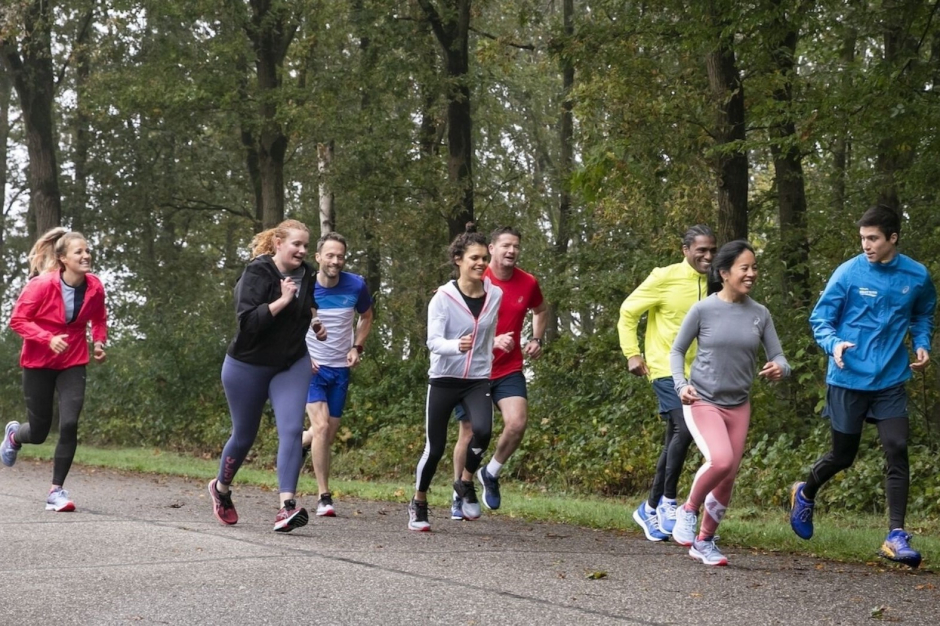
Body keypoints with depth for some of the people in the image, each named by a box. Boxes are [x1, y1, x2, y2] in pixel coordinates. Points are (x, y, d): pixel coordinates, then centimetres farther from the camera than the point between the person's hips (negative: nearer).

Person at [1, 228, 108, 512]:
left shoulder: (94, 287, -9)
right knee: (39, 432, 7)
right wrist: (48, 338, -29)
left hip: (73, 363, 2)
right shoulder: (42, 285, -21)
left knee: (69, 424, -14)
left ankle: (56, 490, -2)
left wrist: (99, 342, -8)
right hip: (38, 363, -2)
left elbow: (99, 319, 10)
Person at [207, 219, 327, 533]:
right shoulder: (257, 273, -18)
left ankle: (287, 506, -21)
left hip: (292, 365, 4)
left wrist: (314, 320, 8)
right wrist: (281, 301, -34)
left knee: (292, 430, -15)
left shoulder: (306, 274, 1)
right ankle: (221, 488, 38)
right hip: (248, 366, -4)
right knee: (244, 435, 10)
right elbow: (247, 321, -29)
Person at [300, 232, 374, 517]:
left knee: (329, 434, 8)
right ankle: (324, 498, -11)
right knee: (321, 427, -18)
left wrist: (357, 347, 1)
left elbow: (366, 317, 15)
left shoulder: (356, 286, -5)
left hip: (340, 369, 3)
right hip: (310, 367, -3)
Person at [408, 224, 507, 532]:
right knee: (435, 447, 1)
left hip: (478, 380, 2)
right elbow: (433, 341, -20)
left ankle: (466, 483, 2)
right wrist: (456, 346, -36)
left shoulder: (495, 295, 1)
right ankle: (418, 503, 23)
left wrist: (500, 343, 6)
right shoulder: (443, 297, -10)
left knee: (483, 430, -24)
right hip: (444, 380, -2)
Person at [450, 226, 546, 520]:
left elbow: (541, 311, 22)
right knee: (470, 434, 4)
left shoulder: (528, 283, 0)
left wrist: (536, 339, 7)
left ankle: (490, 473, 8)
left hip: (509, 370, 2)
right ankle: (464, 494, 23)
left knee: (517, 423, -18)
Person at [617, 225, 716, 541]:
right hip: (666, 370, -6)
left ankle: (650, 508, 23)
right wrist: (632, 354, -8)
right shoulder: (665, 278, -10)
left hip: (696, 373, 6)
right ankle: (669, 501, -9)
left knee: (675, 440, 11)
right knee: (684, 428, -22)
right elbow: (628, 311, -2)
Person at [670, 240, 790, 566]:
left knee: (728, 480, 6)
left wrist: (779, 368, -21)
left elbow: (779, 358, 3)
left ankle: (705, 541, 26)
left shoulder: (760, 314, 0)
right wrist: (681, 385, -16)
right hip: (702, 402, -4)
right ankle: (689, 510, -1)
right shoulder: (703, 310, -9)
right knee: (720, 460, -28)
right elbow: (677, 351, 1)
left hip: (738, 405, 4)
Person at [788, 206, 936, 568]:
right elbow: (820, 319, -2)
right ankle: (805, 494, 40)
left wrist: (922, 345, 2)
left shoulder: (916, 276, 0)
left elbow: (923, 315, 20)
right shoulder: (848, 273, -9)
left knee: (897, 453, -10)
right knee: (843, 455, 9)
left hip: (891, 381, 2)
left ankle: (896, 536, -6)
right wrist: (834, 344, -22)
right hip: (848, 380, -2)